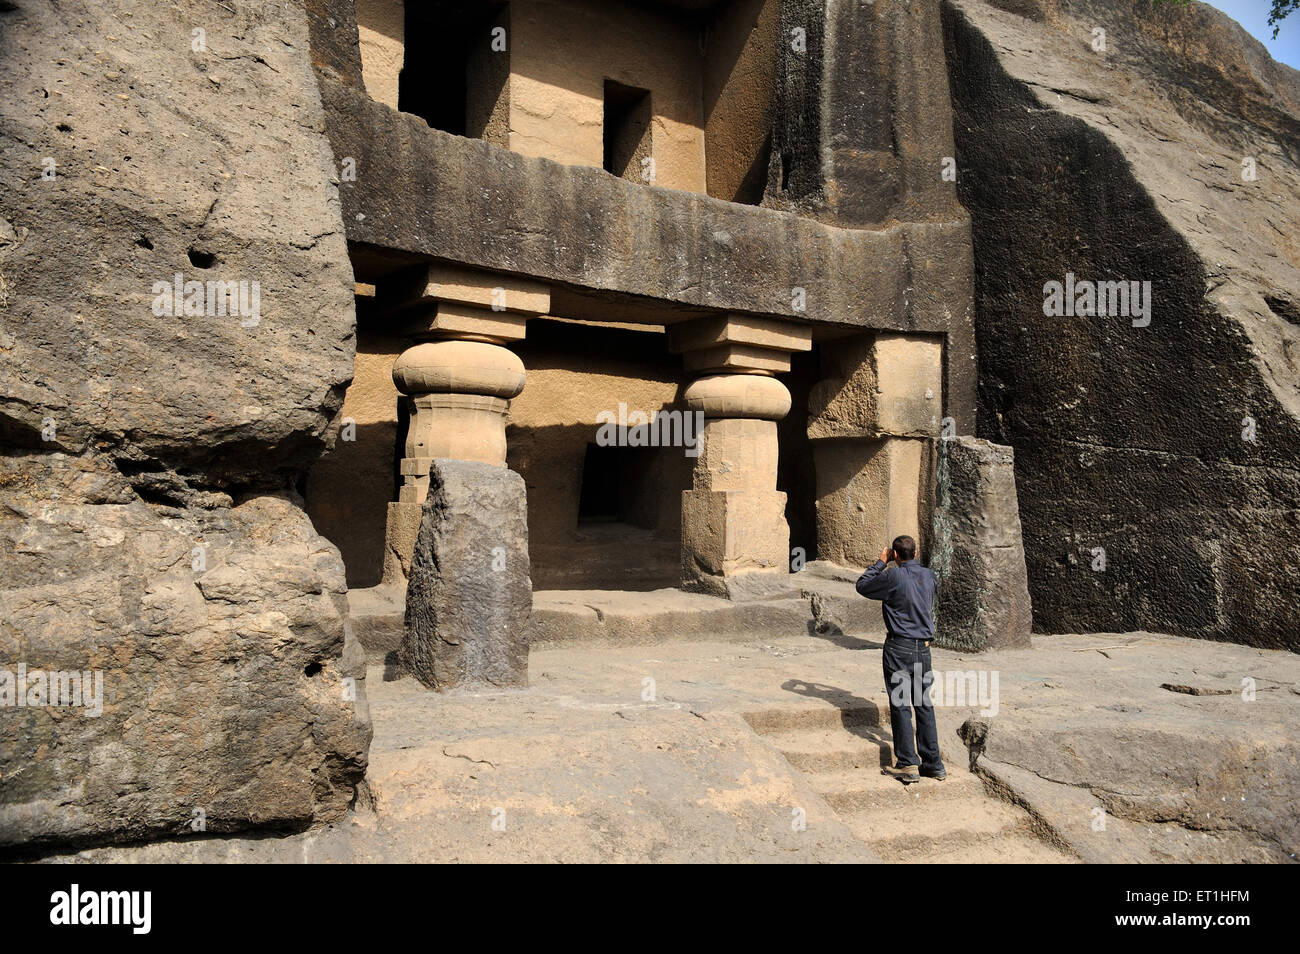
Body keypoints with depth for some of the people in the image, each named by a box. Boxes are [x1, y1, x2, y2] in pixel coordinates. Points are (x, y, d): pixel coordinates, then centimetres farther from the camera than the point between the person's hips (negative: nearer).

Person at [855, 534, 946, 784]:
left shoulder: (893, 577, -12)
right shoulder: (929, 576, 4)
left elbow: (862, 585, 0)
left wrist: (881, 562, 9)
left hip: (899, 646, -5)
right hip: (923, 647, 5)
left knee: (900, 705, 1)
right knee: (924, 704, 11)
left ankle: (907, 764, 1)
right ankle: (933, 763, 15)